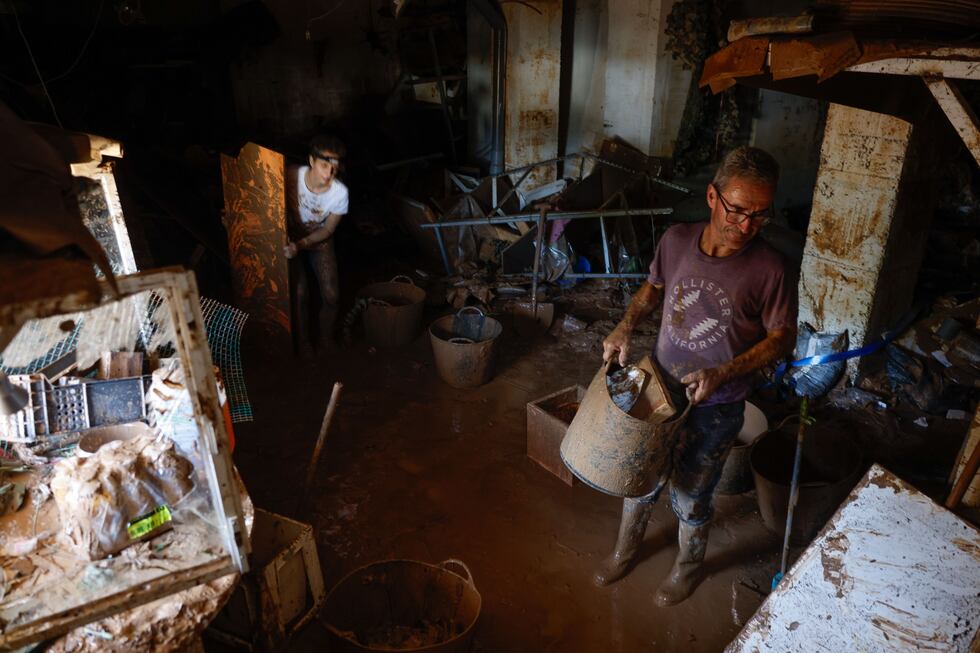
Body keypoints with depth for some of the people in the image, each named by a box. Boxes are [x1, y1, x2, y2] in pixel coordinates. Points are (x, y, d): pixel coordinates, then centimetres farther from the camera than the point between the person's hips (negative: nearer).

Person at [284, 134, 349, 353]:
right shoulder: (291, 176, -29)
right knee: (299, 294, -8)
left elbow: (327, 230, -16)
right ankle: (304, 343, 15)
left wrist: (301, 245, -29)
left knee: (331, 295, -3)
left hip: (319, 242, 1)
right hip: (290, 239, -1)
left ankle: (327, 339, 23)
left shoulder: (340, 192, -28)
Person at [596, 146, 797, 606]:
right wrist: (625, 326, -10)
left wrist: (721, 373, -24)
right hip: (658, 389, 3)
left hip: (714, 409, -3)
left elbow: (782, 338, -11)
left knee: (690, 499, 17)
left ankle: (688, 566, 48)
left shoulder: (768, 270, -22)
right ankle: (625, 549, 51)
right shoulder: (676, 240, -13)